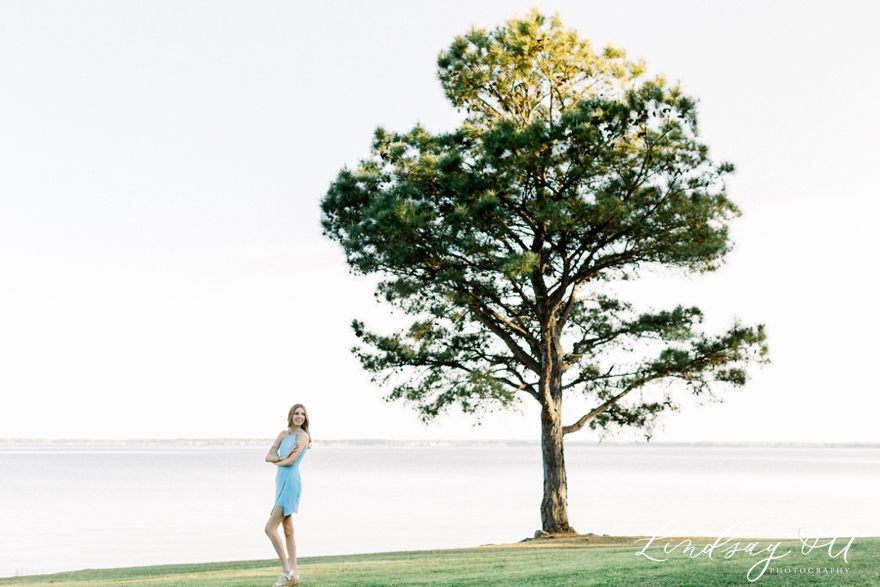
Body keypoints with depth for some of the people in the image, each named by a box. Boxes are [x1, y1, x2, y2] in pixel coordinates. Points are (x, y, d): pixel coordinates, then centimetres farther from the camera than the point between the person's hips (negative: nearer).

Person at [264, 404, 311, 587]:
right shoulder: (283, 434, 14)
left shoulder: (303, 435, -8)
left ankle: (287, 571, -8)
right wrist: (282, 458, -12)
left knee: (270, 528, -13)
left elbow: (291, 461, -17)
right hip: (281, 483, 8)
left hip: (290, 484, -8)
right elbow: (268, 456, 6)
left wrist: (277, 462, 1)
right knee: (287, 531, 10)